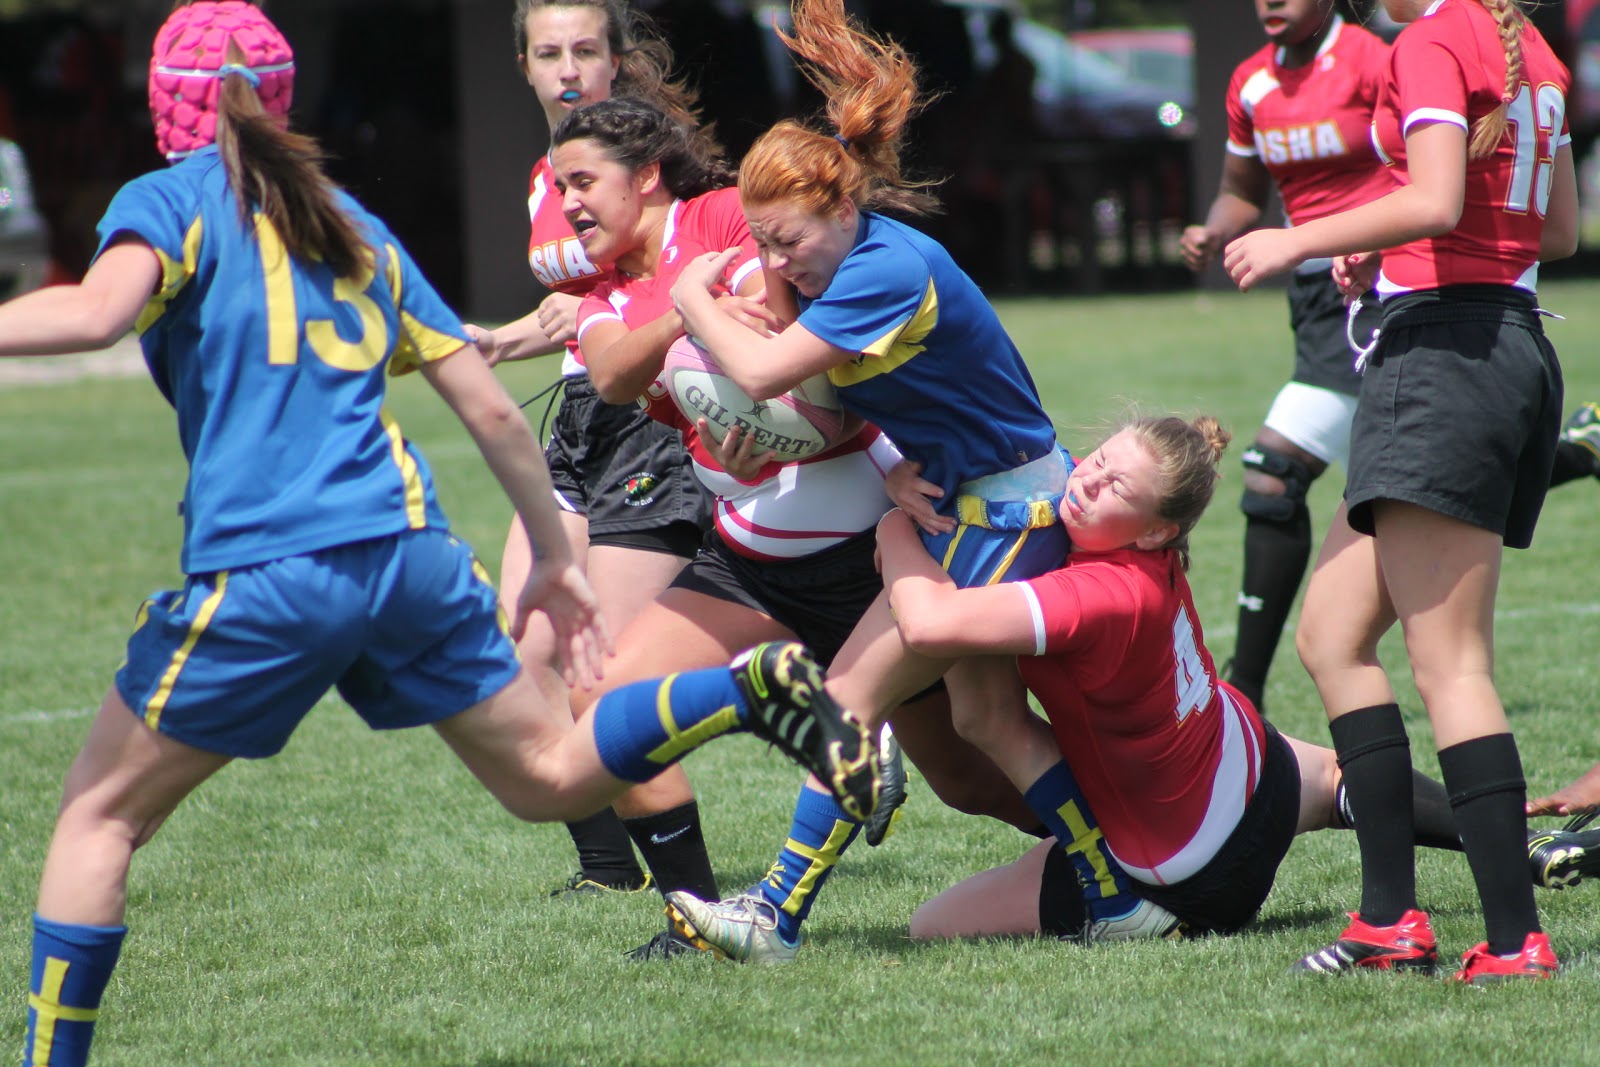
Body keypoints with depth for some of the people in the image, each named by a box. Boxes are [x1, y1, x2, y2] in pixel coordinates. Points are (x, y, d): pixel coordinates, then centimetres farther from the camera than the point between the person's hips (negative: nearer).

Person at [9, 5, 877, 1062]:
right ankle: (753, 692, 1)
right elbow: (494, 410, 21)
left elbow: (97, 310, -20)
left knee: (100, 813, 7)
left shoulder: (168, 201, 4)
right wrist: (558, 558, 29)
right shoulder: (354, 226, 22)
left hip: (262, 569, -5)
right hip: (410, 551, 5)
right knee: (550, 772, 18)